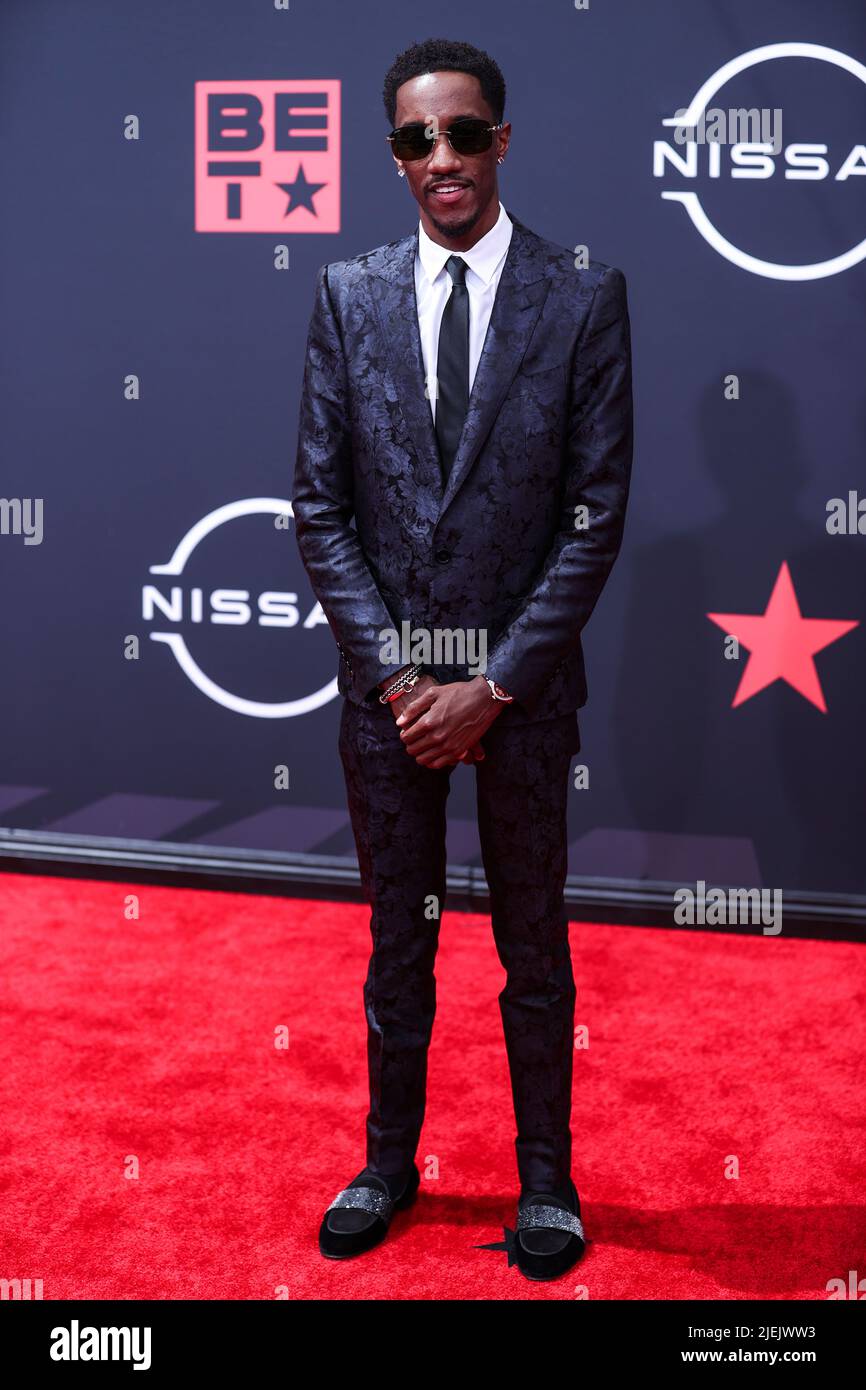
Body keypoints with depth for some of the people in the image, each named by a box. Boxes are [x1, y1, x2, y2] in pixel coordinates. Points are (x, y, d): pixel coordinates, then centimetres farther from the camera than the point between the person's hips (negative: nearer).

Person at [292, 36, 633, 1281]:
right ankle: (389, 1163, 33)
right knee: (398, 938, 15)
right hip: (387, 677, 2)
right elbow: (320, 507, 1)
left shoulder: (584, 297, -5)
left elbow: (597, 513, -7)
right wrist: (395, 669, -8)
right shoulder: (348, 295, 2)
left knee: (534, 945, 12)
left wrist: (493, 684, -12)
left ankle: (547, 1179, 29)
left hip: (522, 684, -2)